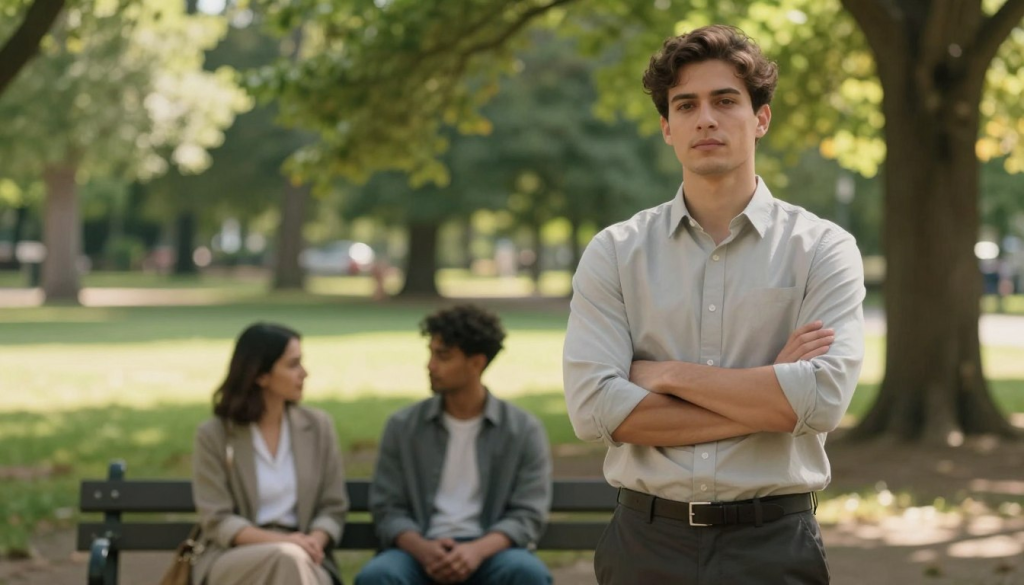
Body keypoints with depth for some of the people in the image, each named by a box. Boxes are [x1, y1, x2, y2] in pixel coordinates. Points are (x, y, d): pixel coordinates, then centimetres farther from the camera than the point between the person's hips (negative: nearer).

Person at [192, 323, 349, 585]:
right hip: (231, 559, -2)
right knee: (289, 560, -37)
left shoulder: (318, 426, 10)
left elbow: (333, 507, 9)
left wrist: (313, 543, -15)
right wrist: (280, 541, -21)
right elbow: (217, 521, -5)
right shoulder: (213, 435, 1)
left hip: (302, 558, 2)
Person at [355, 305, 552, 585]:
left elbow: (528, 514, 0)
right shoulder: (403, 426, 8)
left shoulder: (524, 430, 4)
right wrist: (422, 548, -16)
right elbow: (388, 509, 6)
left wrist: (477, 550, -20)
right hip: (422, 549, 1)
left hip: (491, 551, -1)